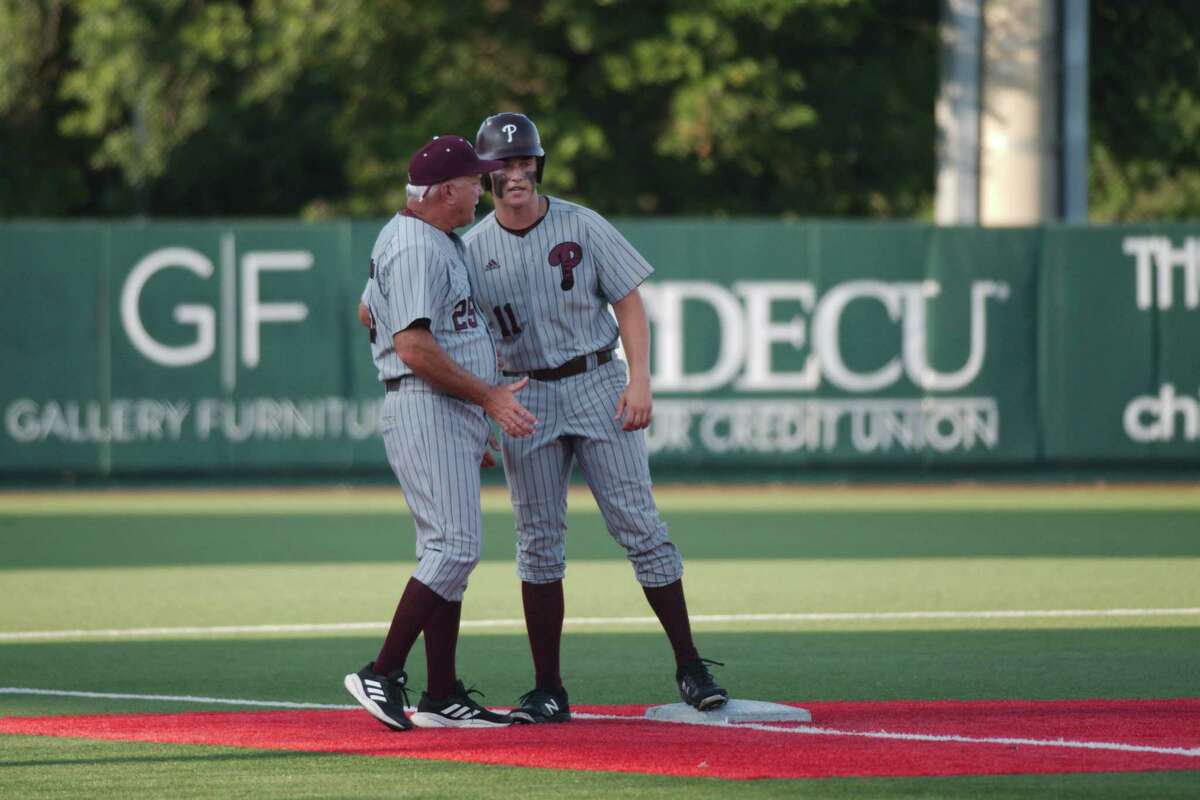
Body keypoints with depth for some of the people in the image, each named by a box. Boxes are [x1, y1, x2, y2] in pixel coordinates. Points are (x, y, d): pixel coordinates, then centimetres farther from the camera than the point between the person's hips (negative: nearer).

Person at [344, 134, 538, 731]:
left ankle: (443, 696, 9)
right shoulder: (417, 249, -16)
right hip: (427, 410, -11)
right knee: (454, 548, -15)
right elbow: (414, 350, -24)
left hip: (453, 416, 11)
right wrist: (488, 396, -20)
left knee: (449, 552, 9)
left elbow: (367, 311, 31)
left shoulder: (419, 239, 18)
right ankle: (382, 675, -15)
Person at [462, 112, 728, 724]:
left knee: (639, 524, -5)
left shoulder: (582, 227, -1)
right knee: (538, 542, 2)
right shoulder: (472, 250, 3)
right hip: (524, 399, 2)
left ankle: (690, 667, 1)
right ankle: (548, 691, 7)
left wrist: (639, 380, -12)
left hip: (597, 386, -2)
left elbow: (628, 303, 0)